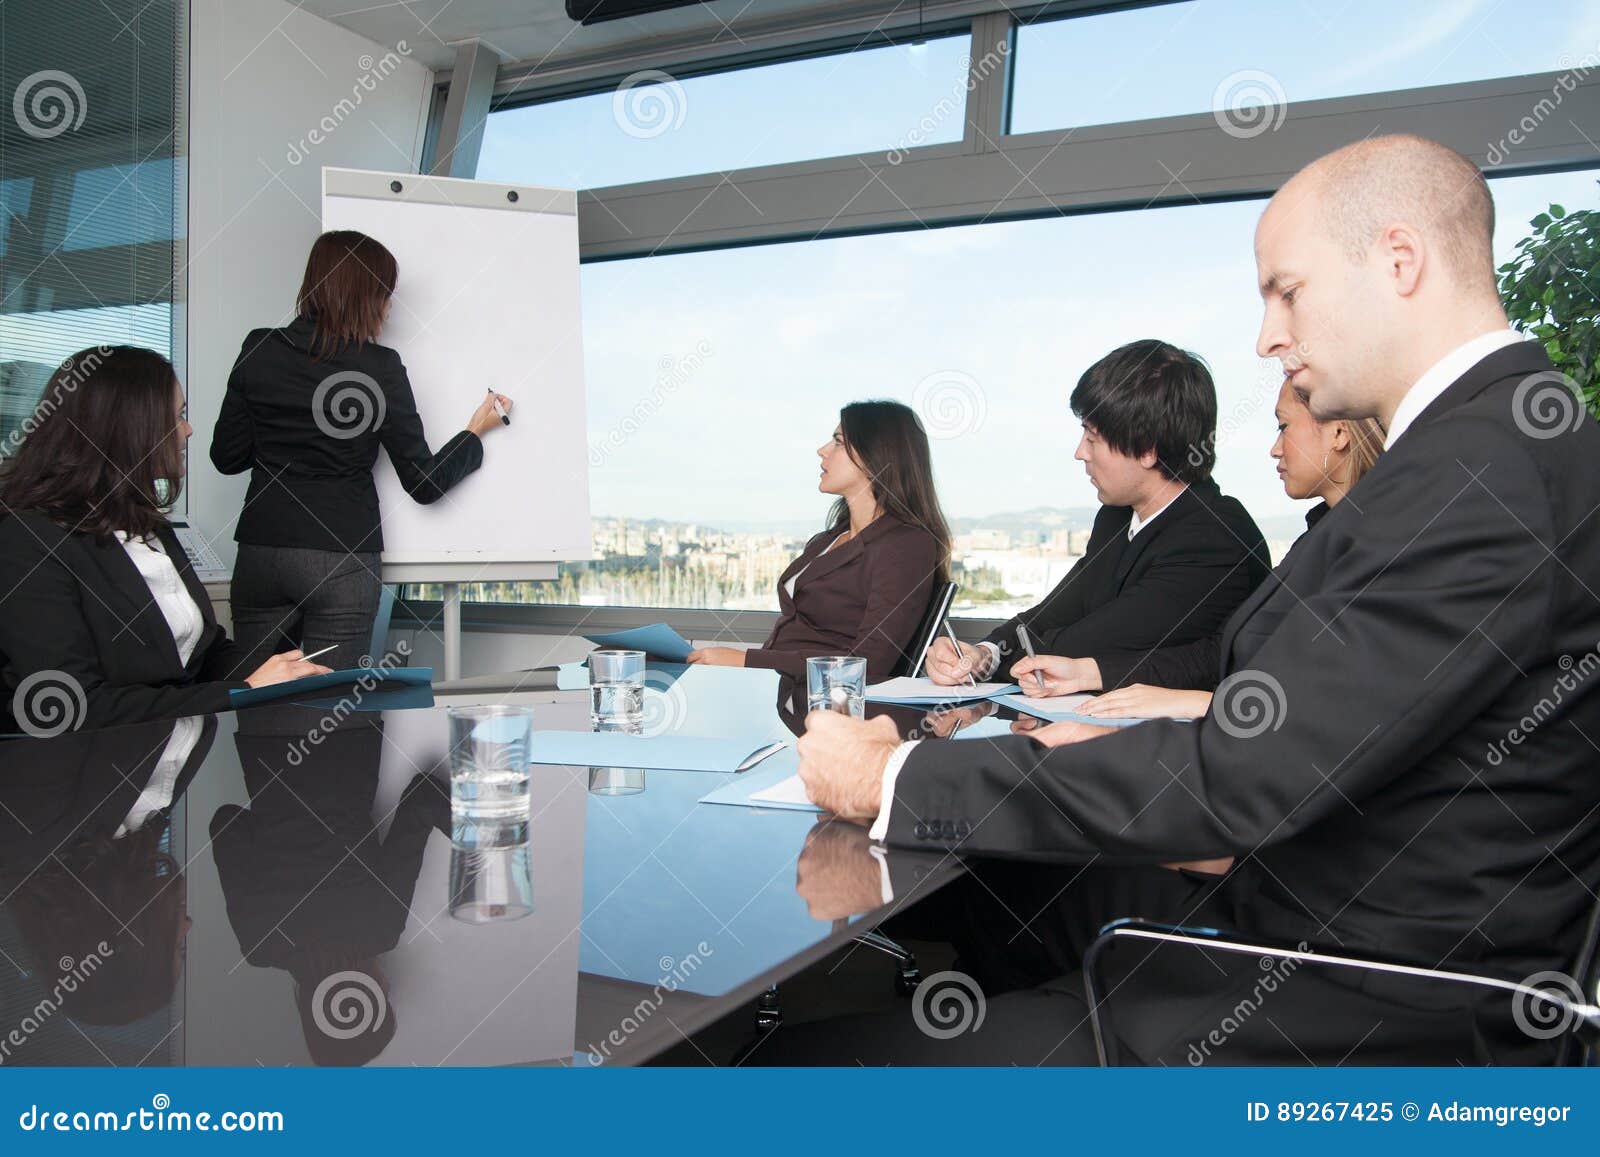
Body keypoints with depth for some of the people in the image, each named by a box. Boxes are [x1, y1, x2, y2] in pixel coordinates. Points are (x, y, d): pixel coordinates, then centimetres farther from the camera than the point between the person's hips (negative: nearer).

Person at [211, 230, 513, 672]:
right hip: (343, 560, -3)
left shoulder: (259, 350, 1)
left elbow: (226, 457, 6)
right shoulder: (380, 367, -8)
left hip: (262, 551, 4)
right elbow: (425, 482, -3)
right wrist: (476, 432, 12)